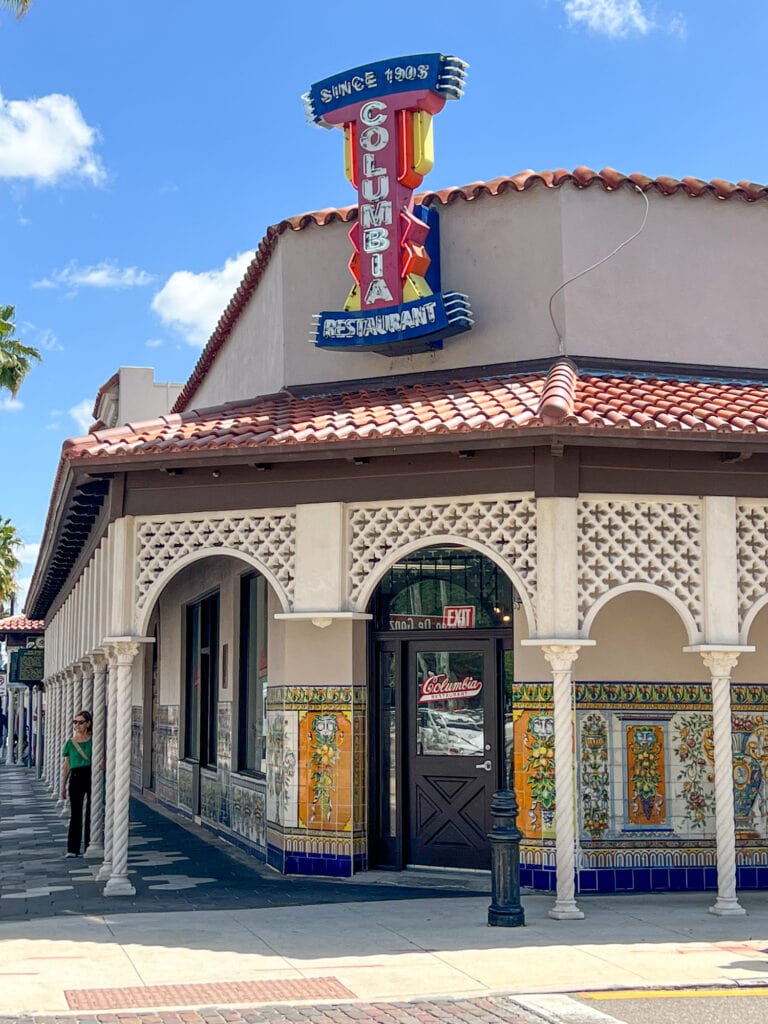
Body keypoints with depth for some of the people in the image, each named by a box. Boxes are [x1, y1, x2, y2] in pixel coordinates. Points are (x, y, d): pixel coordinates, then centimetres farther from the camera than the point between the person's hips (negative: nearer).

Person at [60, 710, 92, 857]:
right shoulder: (70, 742, 5)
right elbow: (66, 765, 9)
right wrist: (63, 785, 7)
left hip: (92, 777, -1)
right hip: (76, 778, 1)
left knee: (91, 813, 4)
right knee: (75, 814, 0)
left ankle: (89, 846, 14)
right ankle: (73, 849, 2)